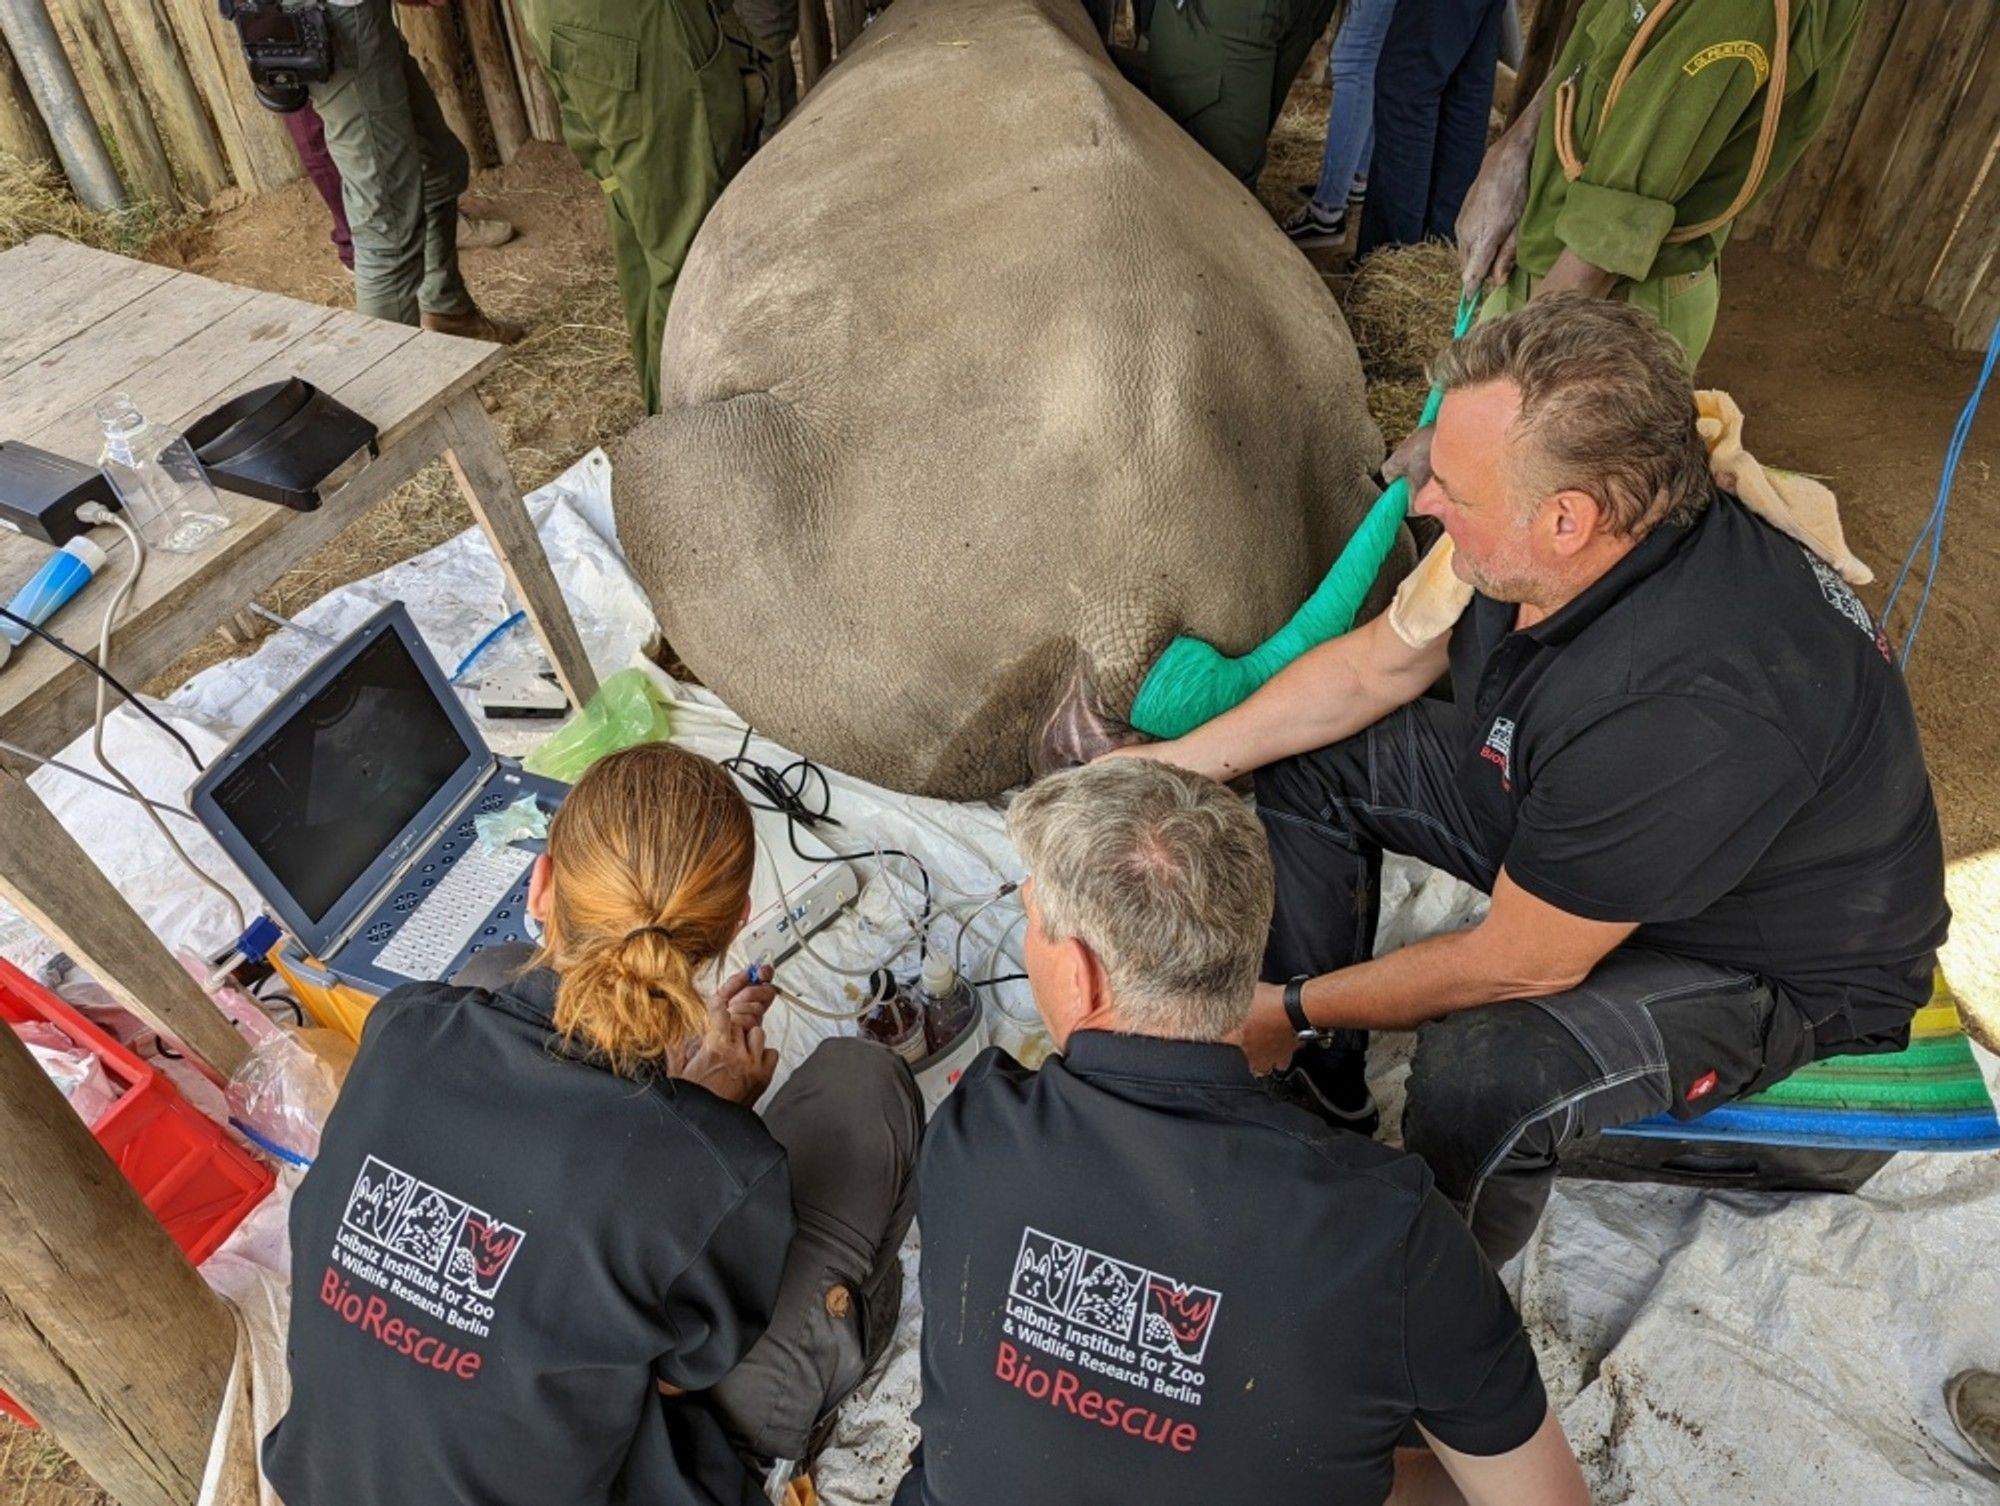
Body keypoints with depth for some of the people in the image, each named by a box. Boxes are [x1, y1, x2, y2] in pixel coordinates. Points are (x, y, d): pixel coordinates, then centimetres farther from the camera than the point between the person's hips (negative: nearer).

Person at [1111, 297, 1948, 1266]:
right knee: (1308, 761, 4)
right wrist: (1178, 762, -4)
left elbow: (1516, 966, -29)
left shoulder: (1690, 711, -41)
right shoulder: (1547, 547, -18)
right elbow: (1377, 664, -1)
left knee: (1482, 1075, -36)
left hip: (1777, 966, -8)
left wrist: (1294, 1007, -16)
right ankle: (1319, 1080, 17)